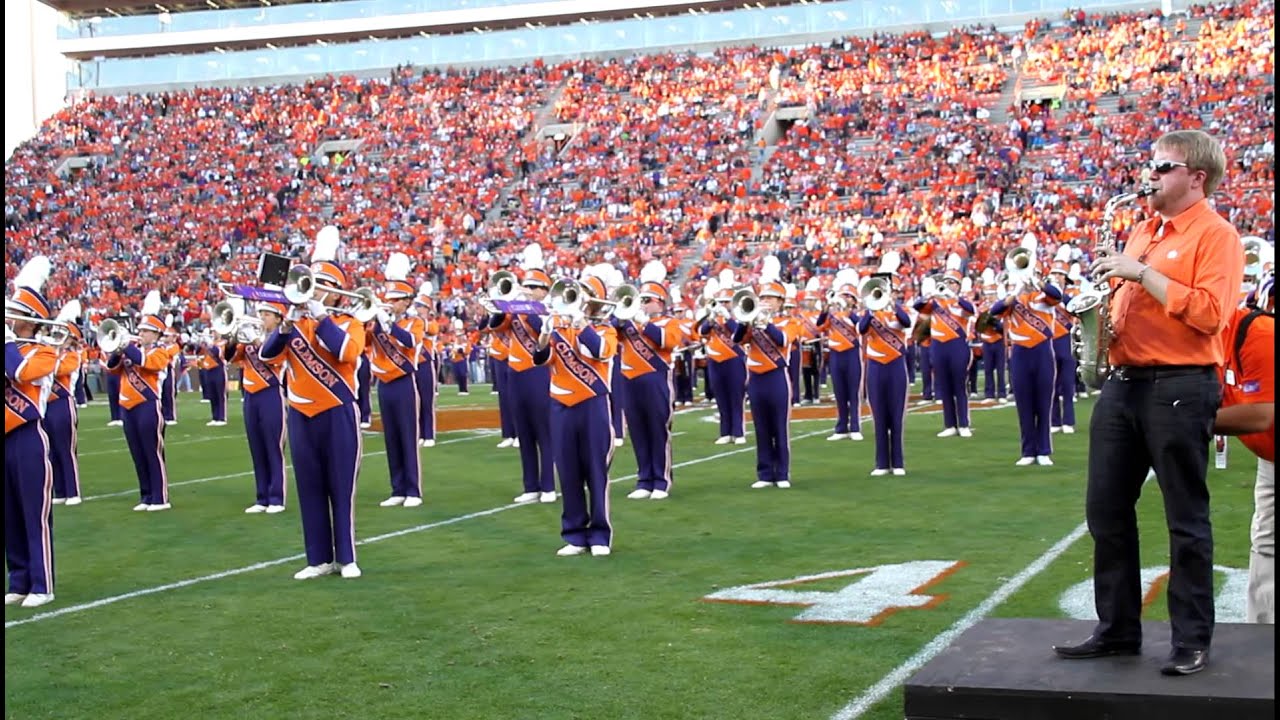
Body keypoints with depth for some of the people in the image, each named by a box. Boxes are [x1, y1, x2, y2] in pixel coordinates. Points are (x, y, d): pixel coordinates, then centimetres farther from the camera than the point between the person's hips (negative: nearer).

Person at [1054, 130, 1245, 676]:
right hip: (1123, 383, 8)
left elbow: (1210, 312, -21)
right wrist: (1104, 311, 7)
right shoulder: (1142, 231, 17)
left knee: (1186, 518, 0)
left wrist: (1142, 273, -20)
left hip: (1180, 388, -8)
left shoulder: (1215, 235, -7)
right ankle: (1116, 629, 21)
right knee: (1106, 510, 10)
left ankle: (1192, 641, 10)